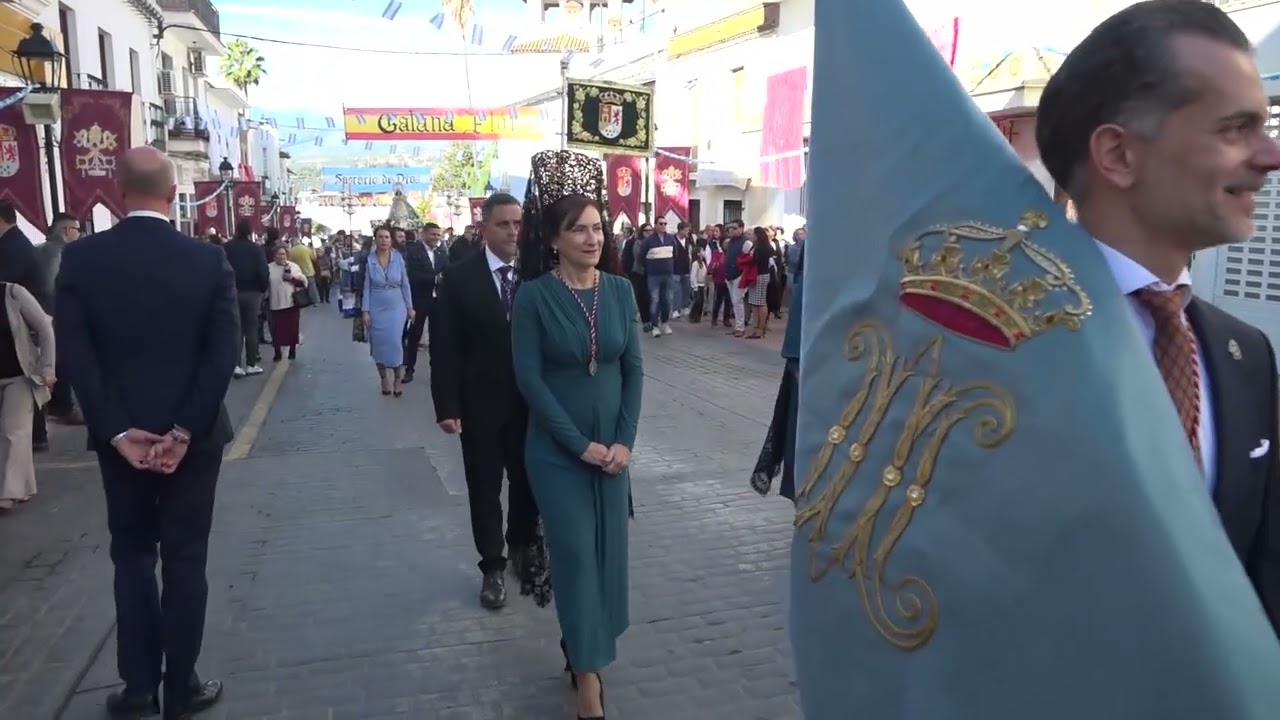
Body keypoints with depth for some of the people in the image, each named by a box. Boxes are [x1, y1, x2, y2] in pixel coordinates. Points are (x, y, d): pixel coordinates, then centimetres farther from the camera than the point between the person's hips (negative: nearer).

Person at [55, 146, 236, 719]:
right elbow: (224, 352, -14)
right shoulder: (209, 260, -9)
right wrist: (185, 429, -11)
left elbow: (74, 352, -11)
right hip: (191, 435, -1)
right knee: (184, 558, 9)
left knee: (131, 555, 16)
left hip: (120, 435, 1)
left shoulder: (80, 258, -6)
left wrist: (116, 430, -8)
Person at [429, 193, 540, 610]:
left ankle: (523, 548, 38)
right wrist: (447, 407, -13)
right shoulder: (460, 277, -7)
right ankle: (493, 566, 26)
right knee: (485, 488, 10)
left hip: (531, 402, 2)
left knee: (528, 482, 16)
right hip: (480, 404, -1)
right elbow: (444, 347, -8)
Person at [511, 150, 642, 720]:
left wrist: (624, 440, -7)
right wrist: (580, 444, -14)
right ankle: (587, 671, 15)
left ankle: (586, 648, 31)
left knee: (608, 548, 10)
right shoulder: (533, 296, -10)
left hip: (613, 445, 4)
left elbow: (633, 369, 3)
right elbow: (529, 379, -12)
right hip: (557, 449, -3)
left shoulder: (620, 290, 1)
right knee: (575, 550, 0)